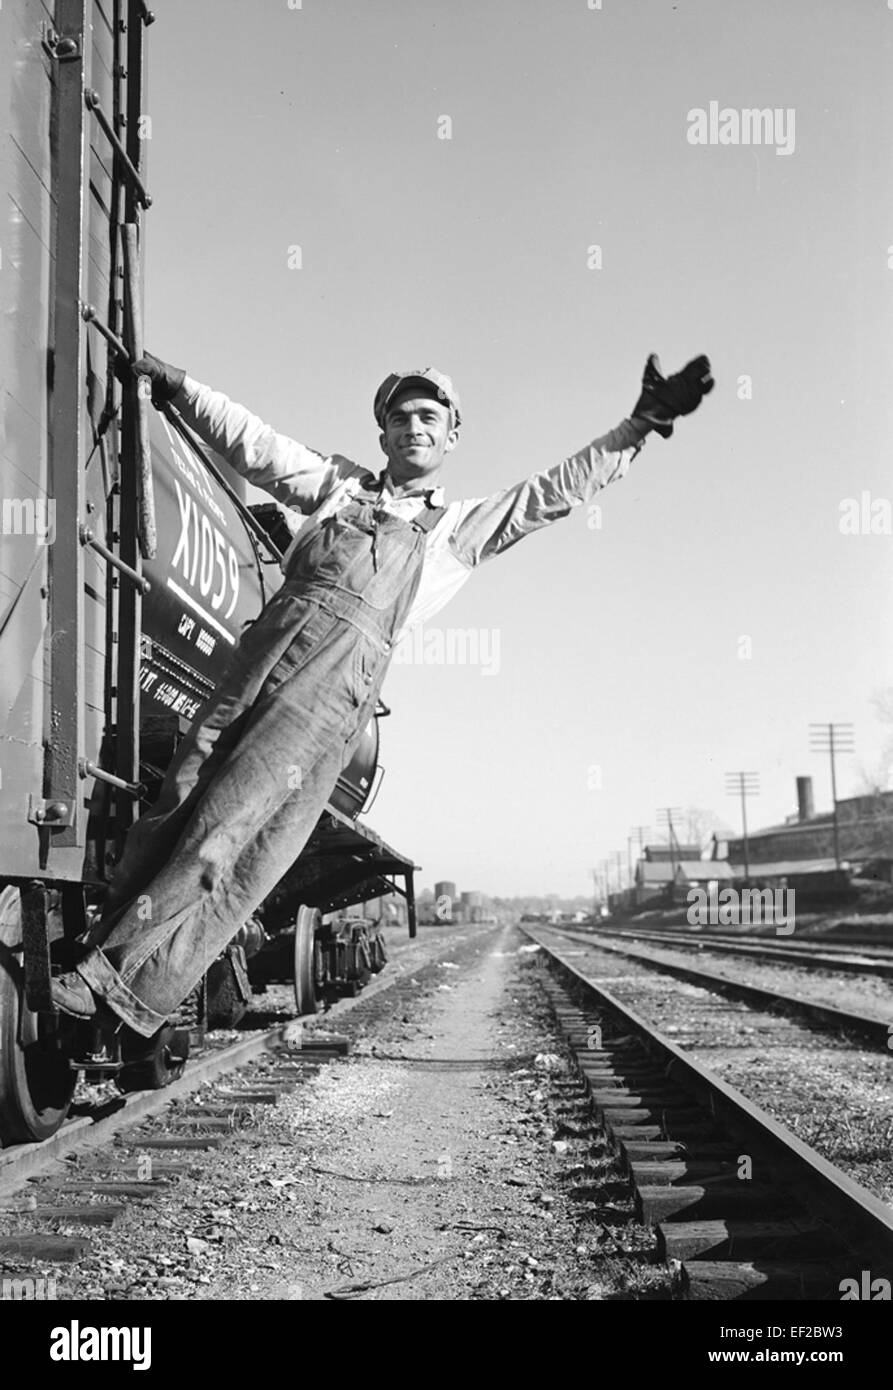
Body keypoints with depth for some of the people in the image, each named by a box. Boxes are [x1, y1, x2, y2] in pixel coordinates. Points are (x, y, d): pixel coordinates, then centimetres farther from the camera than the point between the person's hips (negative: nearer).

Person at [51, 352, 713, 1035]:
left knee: (226, 831, -15)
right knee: (177, 802, -8)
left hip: (342, 675, -3)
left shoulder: (463, 526, 24)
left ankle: (129, 984, -18)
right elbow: (251, 441, 26)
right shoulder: (339, 482, 29)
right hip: (271, 638, 3)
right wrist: (172, 381, 20)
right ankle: (101, 966, -6)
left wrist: (642, 424, 14)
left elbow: (560, 488, 20)